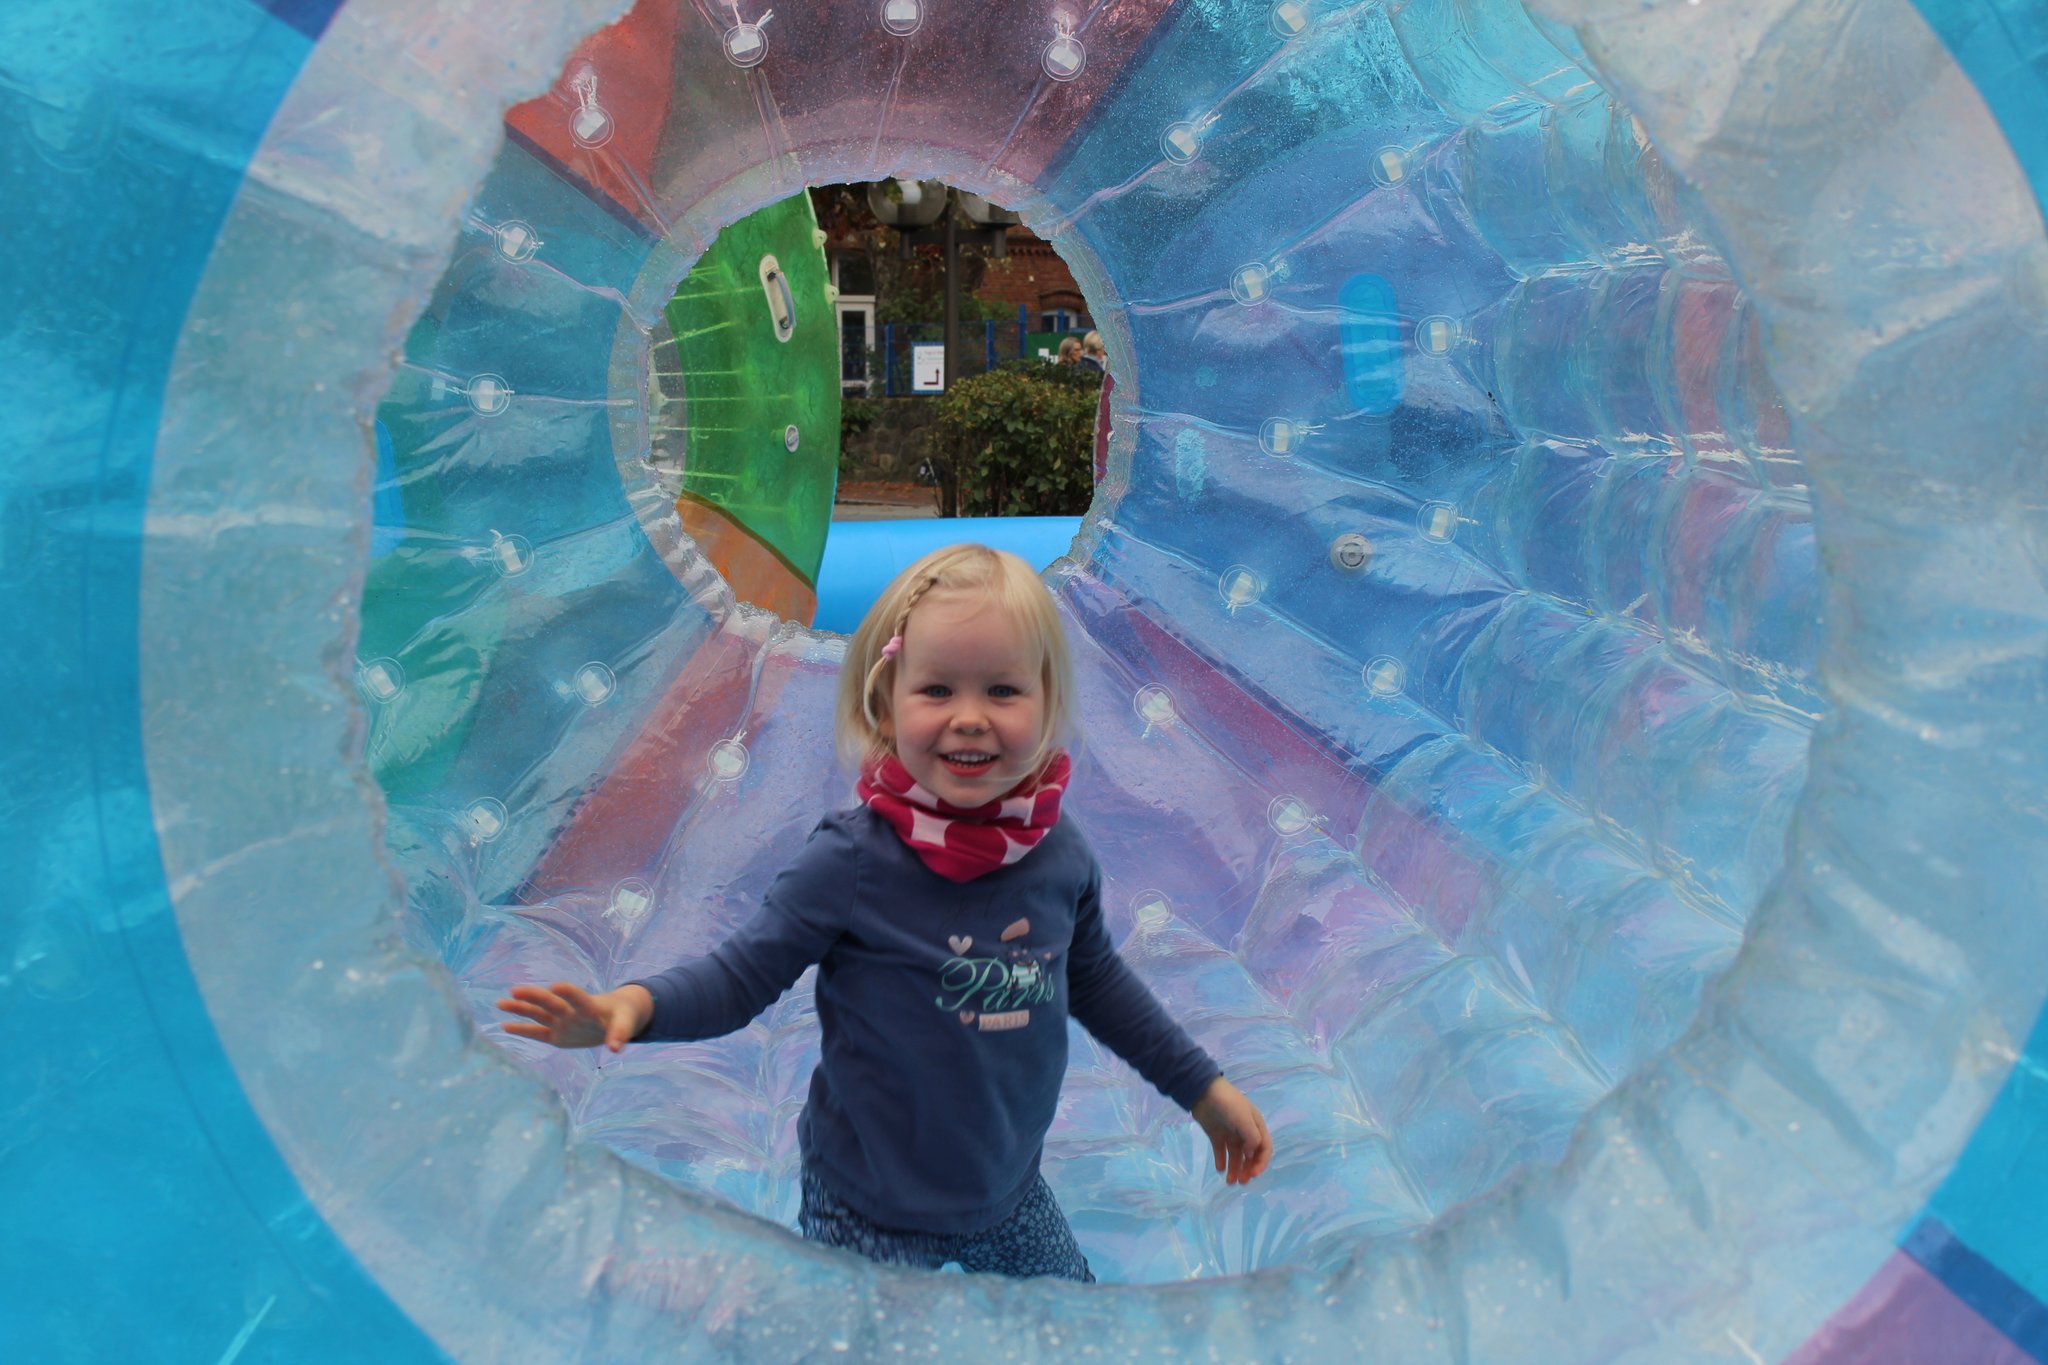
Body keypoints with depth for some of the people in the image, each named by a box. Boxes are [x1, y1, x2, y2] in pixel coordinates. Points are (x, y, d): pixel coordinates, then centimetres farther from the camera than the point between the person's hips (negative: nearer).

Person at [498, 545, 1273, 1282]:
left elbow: (1093, 977, 8)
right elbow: (743, 974, -17)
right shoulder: (853, 864, -24)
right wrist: (637, 1005, -37)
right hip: (872, 1217, -5)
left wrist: (1201, 1086, 16)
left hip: (1011, 1193, 5)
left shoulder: (1059, 856, -9)